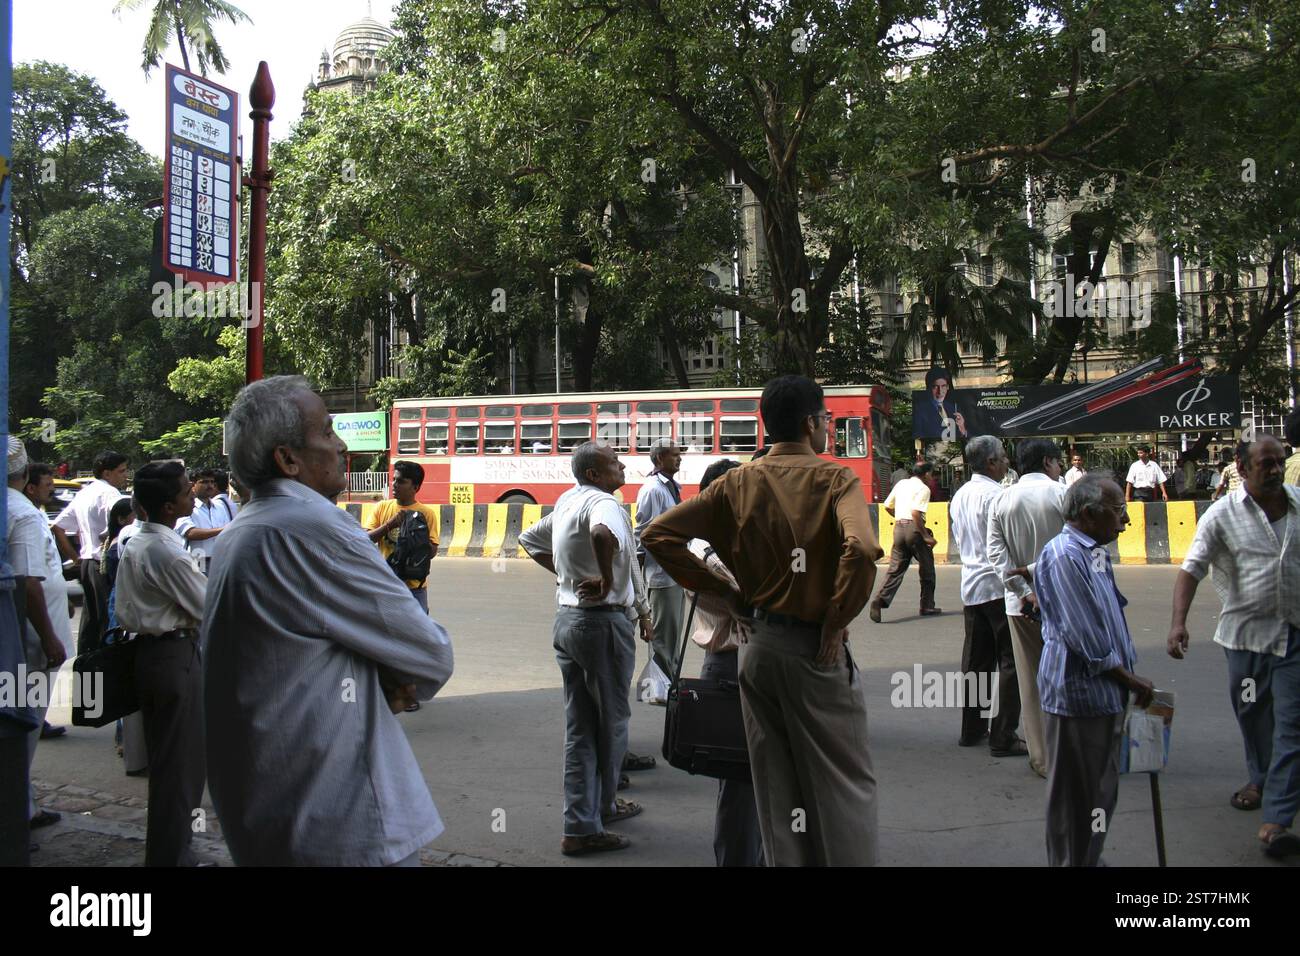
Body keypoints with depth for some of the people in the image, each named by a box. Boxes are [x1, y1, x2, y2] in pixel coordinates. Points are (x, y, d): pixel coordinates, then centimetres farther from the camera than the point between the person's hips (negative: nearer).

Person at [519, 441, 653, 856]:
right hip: (604, 622, -8)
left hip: (566, 618, 9)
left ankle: (581, 825, 20)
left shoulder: (566, 501, 11)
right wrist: (606, 579, -26)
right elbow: (603, 533, -41)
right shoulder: (603, 502, -17)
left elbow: (530, 539, 26)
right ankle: (602, 805, 23)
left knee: (579, 727, 12)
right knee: (612, 721, 9)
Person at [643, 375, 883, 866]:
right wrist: (837, 621, -16)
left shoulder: (738, 483, 3)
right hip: (816, 649, -5)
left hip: (759, 645, 5)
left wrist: (721, 590, 3)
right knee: (847, 786, 10)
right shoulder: (834, 479, -11)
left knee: (776, 786, 17)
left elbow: (658, 535, 0)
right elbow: (861, 549, -29)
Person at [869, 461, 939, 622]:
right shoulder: (923, 489, -8)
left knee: (896, 568, 4)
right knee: (927, 568, 12)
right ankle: (927, 606, 20)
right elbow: (916, 513, -20)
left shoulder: (901, 484, 13)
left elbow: (887, 507, 16)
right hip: (914, 528, -6)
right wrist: (926, 536, -16)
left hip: (899, 527, 6)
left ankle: (880, 599, -16)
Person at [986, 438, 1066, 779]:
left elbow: (996, 553, -5)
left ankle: (1041, 758, 14)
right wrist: (1035, 570, -9)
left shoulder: (1002, 501, 4)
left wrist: (1024, 590, -8)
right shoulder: (1061, 494, -6)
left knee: (1031, 682, 9)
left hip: (1021, 603, 3)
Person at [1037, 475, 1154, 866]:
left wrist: (1130, 679, 13)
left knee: (1102, 791, 20)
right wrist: (1131, 681, -11)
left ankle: (1089, 859, 35)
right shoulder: (1063, 556, -20)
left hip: (1105, 693, 10)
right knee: (1076, 797, 3)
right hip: (1078, 695, -10)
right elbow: (1086, 640, -22)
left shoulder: (1096, 554, 13)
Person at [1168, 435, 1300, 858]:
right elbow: (1192, 568, -12)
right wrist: (1178, 622, -24)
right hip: (1246, 630, -1)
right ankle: (1261, 778, 42)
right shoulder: (1223, 514, -7)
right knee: (1252, 713, 16)